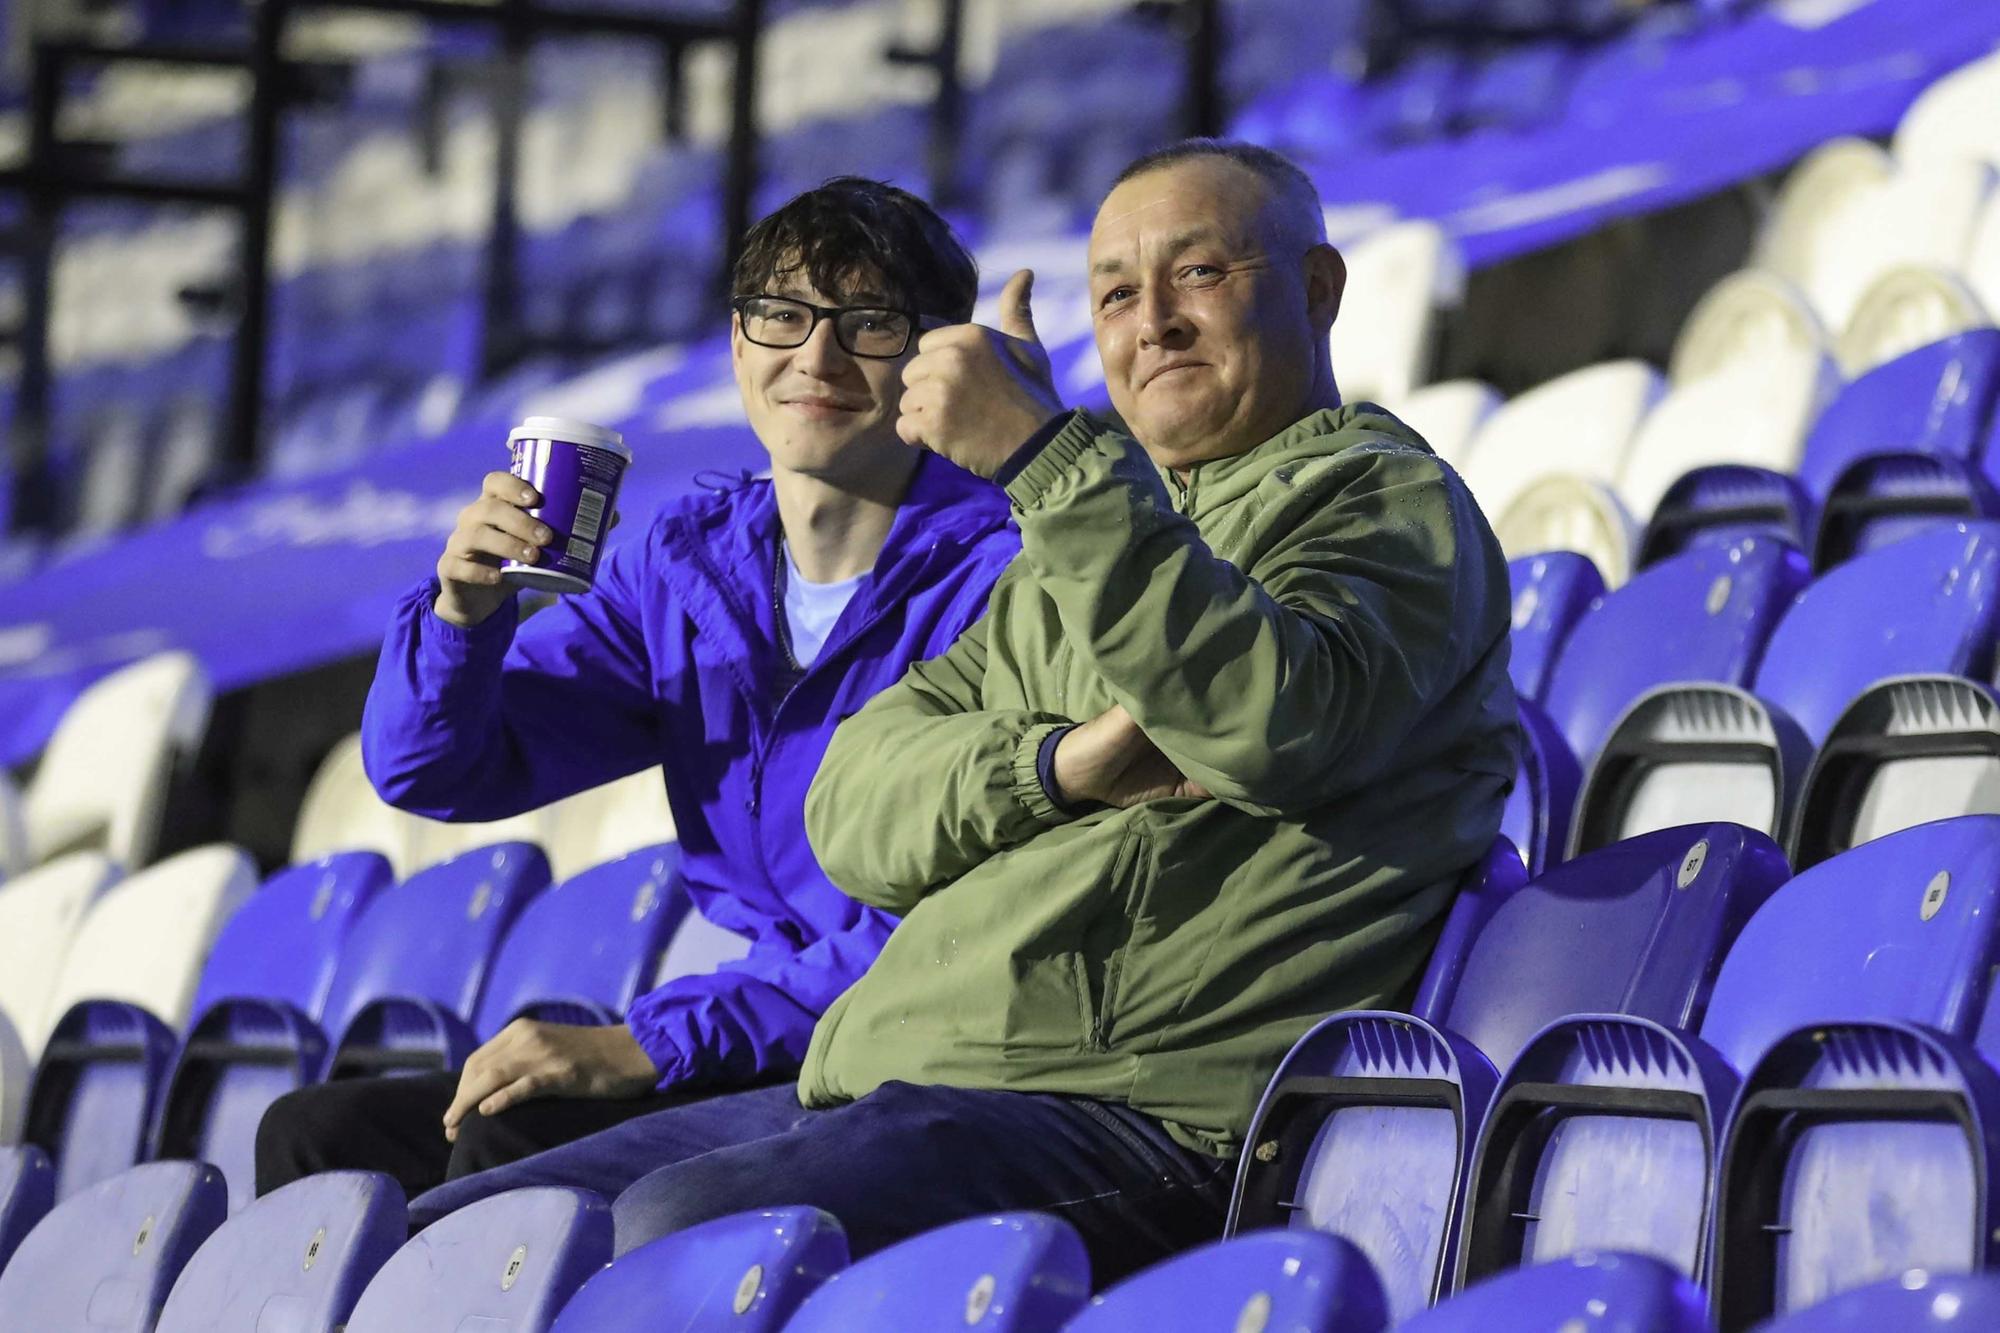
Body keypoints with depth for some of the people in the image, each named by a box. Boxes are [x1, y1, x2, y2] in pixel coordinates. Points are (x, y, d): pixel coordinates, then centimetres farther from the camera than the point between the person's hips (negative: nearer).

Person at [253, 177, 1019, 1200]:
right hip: (760, 1053, 7)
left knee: (515, 1140, -27)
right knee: (316, 1137, -3)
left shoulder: (995, 577, -12)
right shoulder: (688, 565, 11)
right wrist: (464, 610, -10)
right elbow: (432, 772, 13)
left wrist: (650, 1045, -25)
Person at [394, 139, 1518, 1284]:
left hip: (1138, 1108, -9)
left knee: (677, 1234, -33)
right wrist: (1054, 765, -7)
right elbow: (853, 811, 15)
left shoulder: (1390, 500, 4)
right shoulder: (1084, 548, 29)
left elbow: (1283, 722, -20)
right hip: (871, 1087, 9)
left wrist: (1046, 452, -20)